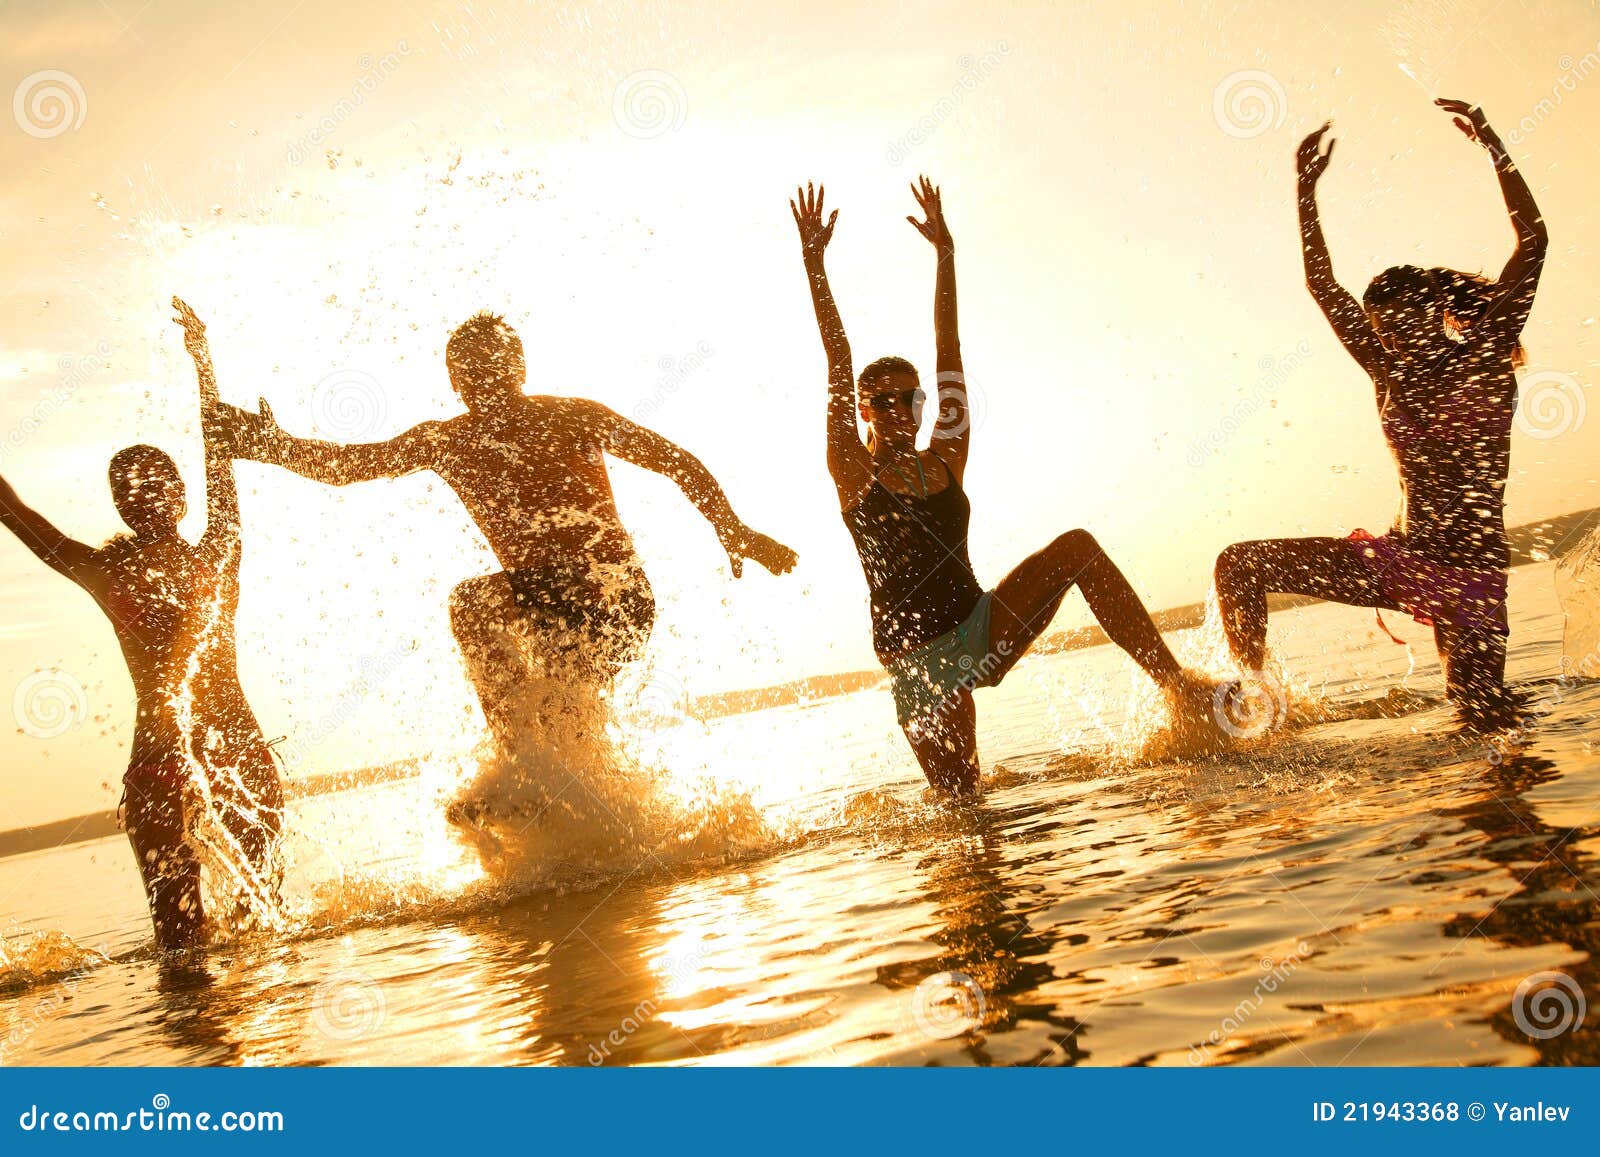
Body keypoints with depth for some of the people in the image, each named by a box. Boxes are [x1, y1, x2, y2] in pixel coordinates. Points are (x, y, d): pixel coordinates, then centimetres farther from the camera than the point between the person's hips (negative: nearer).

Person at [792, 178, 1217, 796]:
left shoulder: (945, 461, 7)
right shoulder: (852, 471, -2)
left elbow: (949, 348, 4)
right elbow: (838, 363, -10)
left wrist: (944, 251, 2)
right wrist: (813, 263, -15)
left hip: (982, 626, 4)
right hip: (918, 656, -4)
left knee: (1077, 548, -16)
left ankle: (1178, 687, -17)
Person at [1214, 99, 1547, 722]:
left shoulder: (1486, 355, -3)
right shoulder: (1389, 371, 7)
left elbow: (1532, 240, -12)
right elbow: (1323, 285, 3)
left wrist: (1492, 144, -16)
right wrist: (1307, 188, -4)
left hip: (1470, 570, -4)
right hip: (1404, 557, 5)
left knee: (1482, 720, -12)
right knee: (1240, 564, -5)